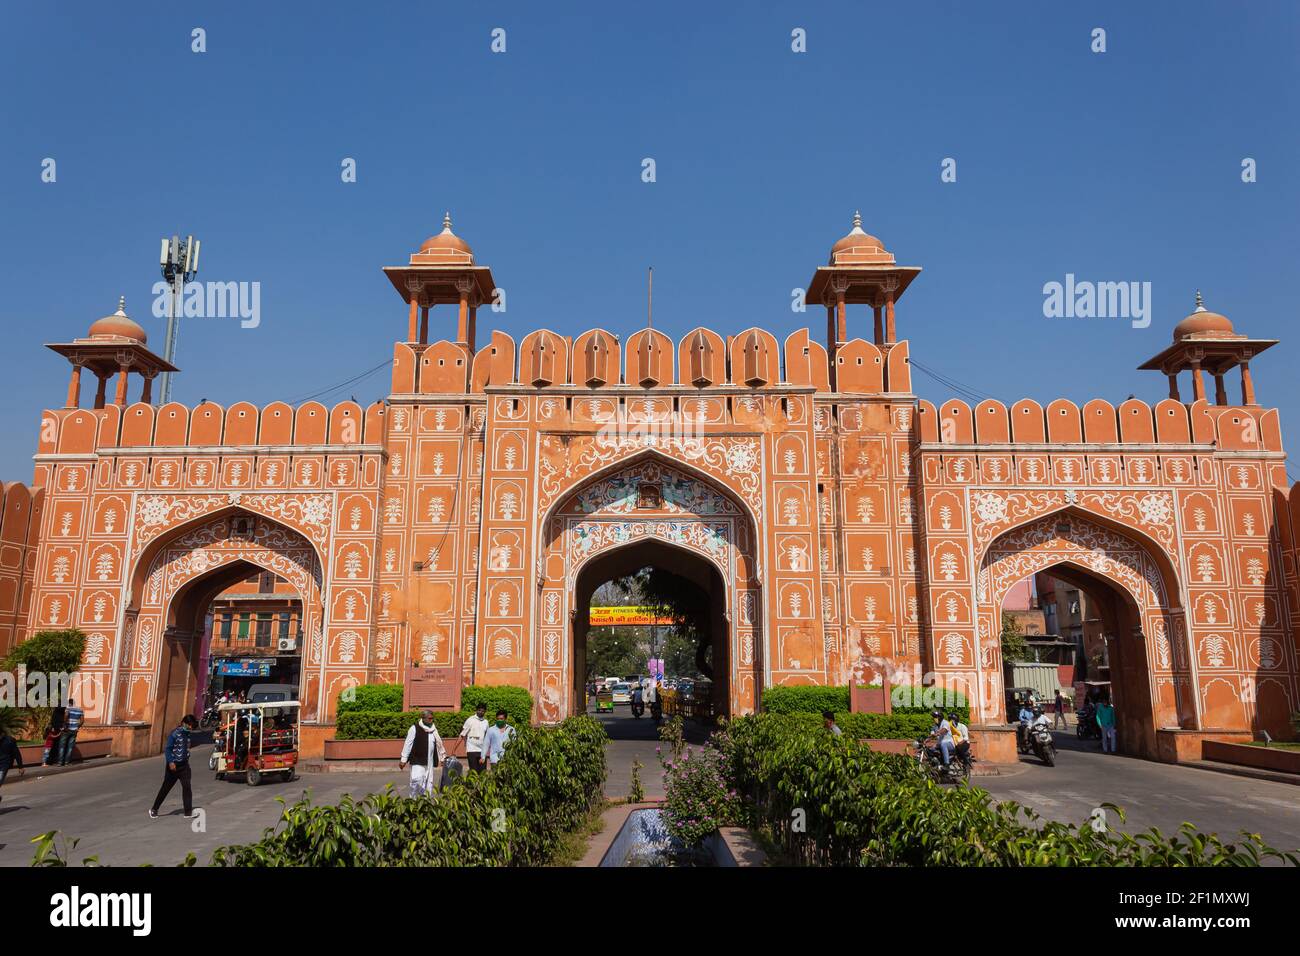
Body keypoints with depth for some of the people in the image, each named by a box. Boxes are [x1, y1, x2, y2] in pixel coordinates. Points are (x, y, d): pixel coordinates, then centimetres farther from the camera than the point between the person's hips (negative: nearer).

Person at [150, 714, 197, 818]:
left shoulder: (187, 734, 7)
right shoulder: (175, 733, -13)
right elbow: (167, 749, -14)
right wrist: (170, 762, -21)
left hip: (184, 764, 5)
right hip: (174, 765, -5)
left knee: (187, 786, -7)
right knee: (166, 788, 8)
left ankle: (188, 811, -7)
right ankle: (154, 809, 26)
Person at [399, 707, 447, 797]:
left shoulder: (433, 729, 11)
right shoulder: (415, 728, -7)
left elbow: (439, 744, 20)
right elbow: (408, 744, -6)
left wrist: (442, 757, 22)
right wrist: (403, 759, -7)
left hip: (429, 761, 5)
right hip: (417, 760, -5)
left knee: (429, 782, 5)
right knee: (417, 780, -15)